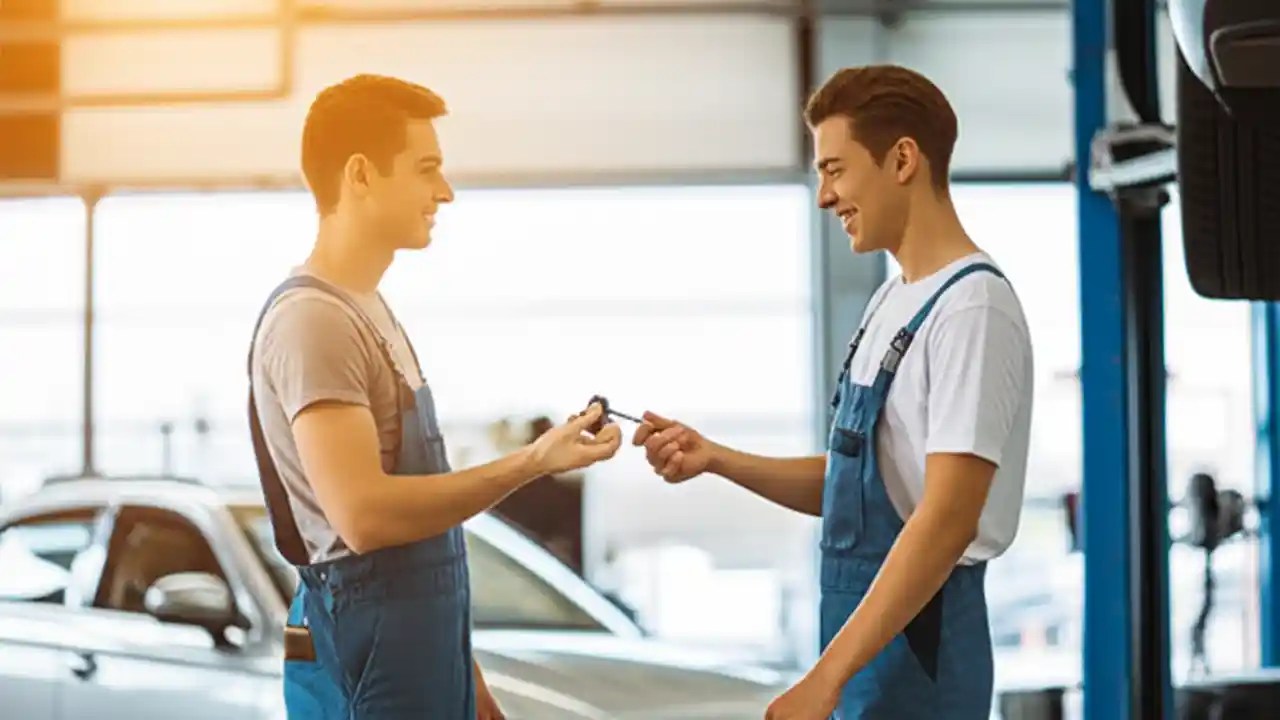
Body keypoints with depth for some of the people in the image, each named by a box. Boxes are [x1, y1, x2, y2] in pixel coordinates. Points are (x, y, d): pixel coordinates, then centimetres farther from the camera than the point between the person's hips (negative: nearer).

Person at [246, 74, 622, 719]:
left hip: (414, 646, 9)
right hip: (365, 655, -9)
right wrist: (531, 463, -21)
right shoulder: (311, 319, -15)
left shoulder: (367, 310, 15)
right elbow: (363, 515, -25)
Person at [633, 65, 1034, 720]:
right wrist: (714, 459, 3)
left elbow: (946, 522, -23)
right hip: (869, 645, 9)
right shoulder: (892, 301, 12)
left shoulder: (972, 310, -17)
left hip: (915, 647, -9)